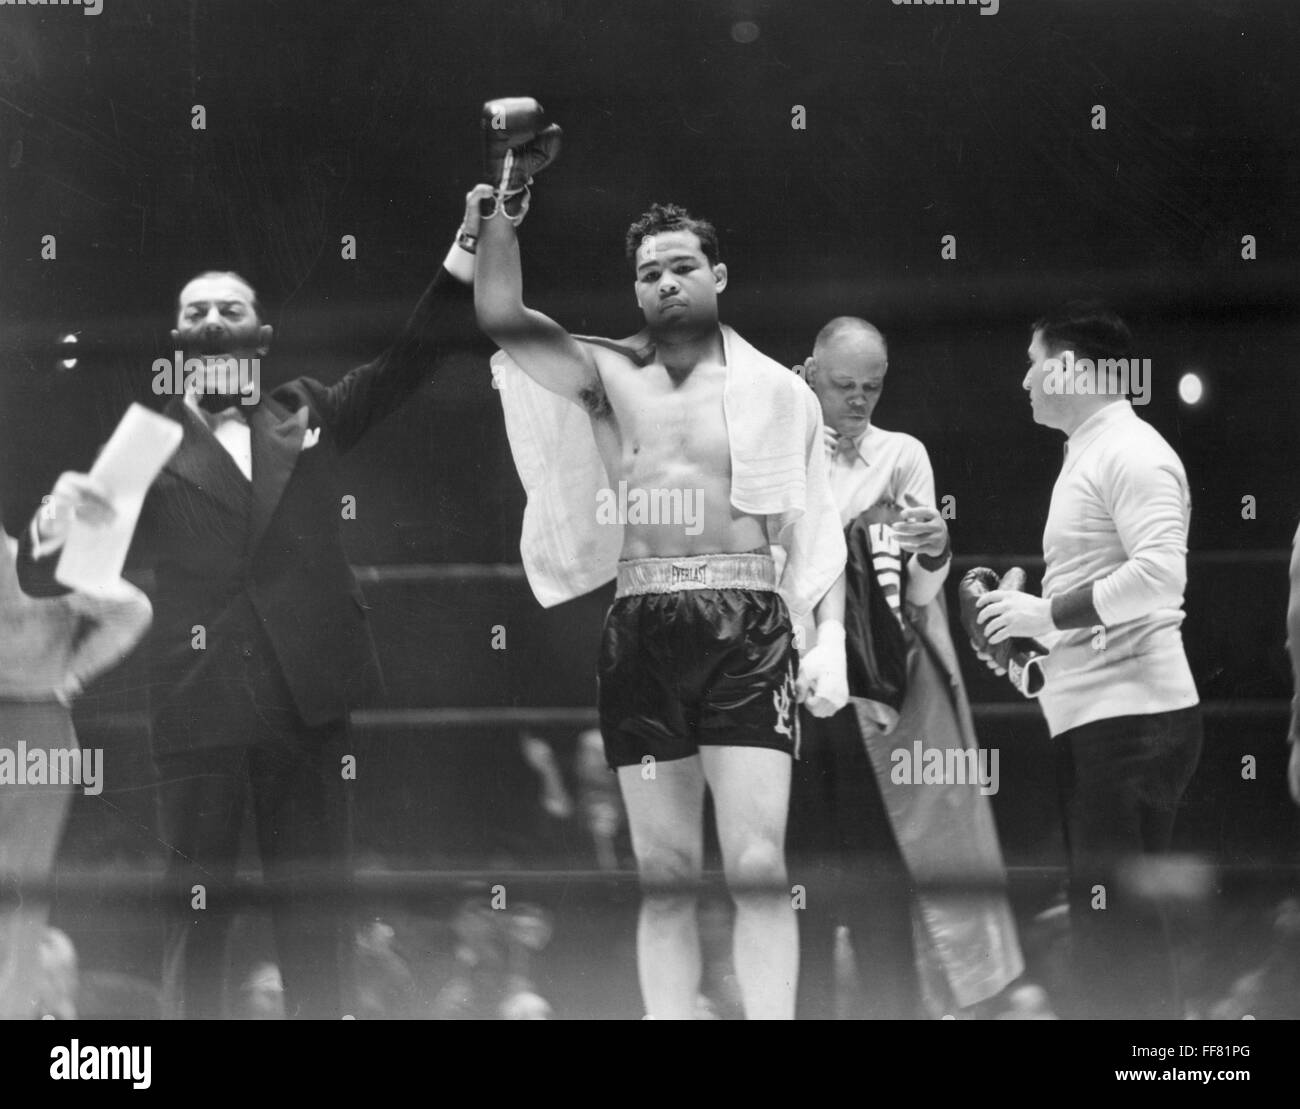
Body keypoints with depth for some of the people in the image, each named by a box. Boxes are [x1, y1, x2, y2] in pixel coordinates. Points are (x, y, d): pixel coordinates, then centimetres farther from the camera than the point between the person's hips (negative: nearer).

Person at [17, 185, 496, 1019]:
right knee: (196, 917, 1)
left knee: (314, 914, 4)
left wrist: (465, 258, -11)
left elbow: (408, 361, 4)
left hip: (307, 706, 2)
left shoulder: (307, 418, 15)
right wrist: (56, 524, -22)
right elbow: (50, 578, 3)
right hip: (198, 713, -2)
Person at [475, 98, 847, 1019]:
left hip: (750, 629, -2)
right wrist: (508, 185, -8)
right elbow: (500, 314, -4)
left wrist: (831, 639, -4)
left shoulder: (777, 390, 8)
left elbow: (819, 530, 9)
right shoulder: (607, 376, 10)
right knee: (666, 874, 4)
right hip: (642, 631, 2)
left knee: (759, 863, -10)